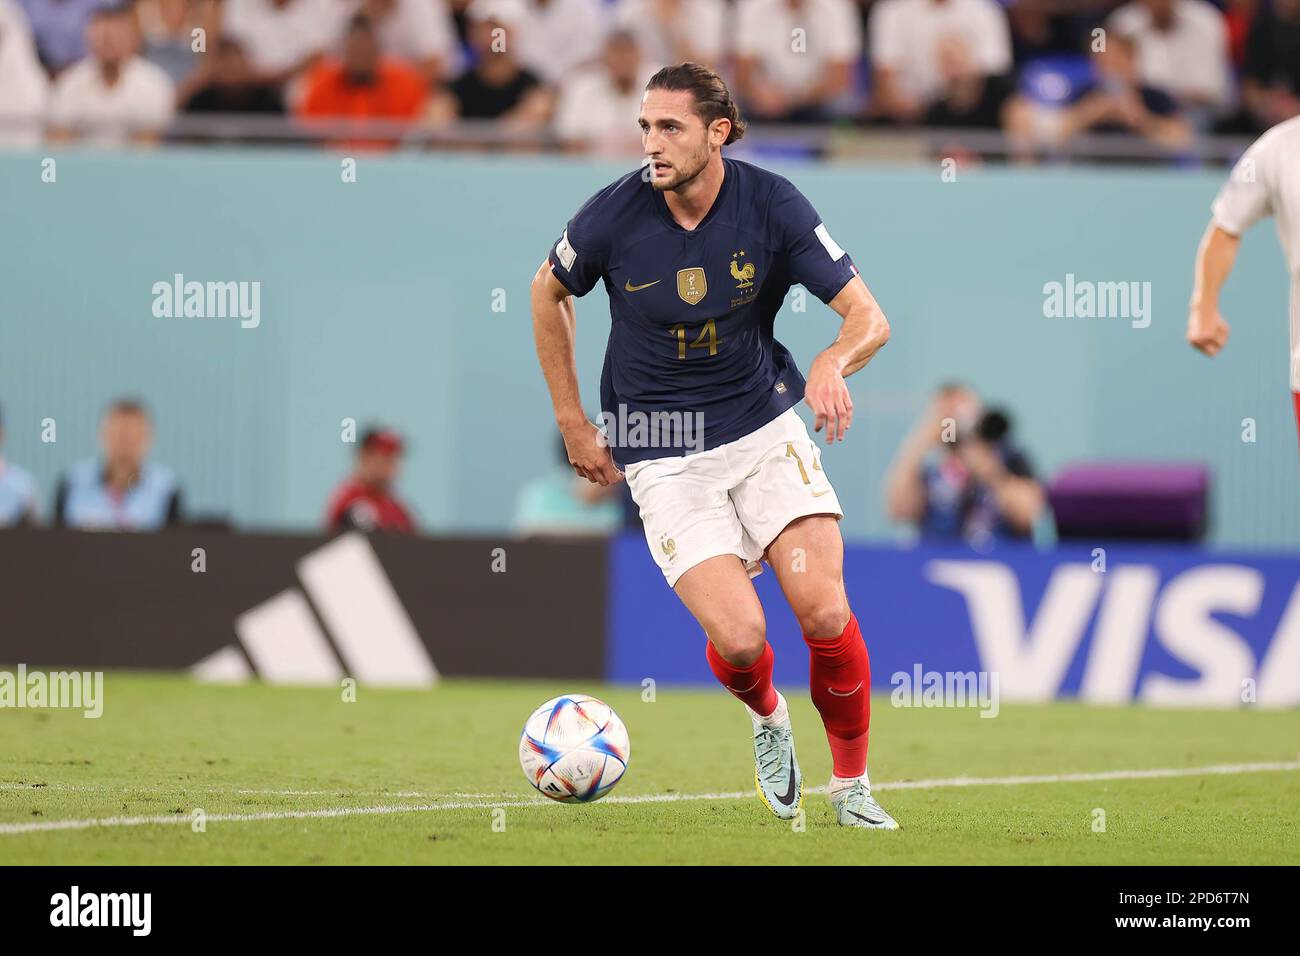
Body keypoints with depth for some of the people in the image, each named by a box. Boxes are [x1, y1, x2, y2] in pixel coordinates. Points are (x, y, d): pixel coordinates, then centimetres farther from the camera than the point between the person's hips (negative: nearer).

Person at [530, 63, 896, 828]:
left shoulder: (771, 205, -13)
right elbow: (550, 292, 8)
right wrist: (572, 422, 8)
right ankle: (768, 719, 21)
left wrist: (832, 364, -36)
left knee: (825, 612, -14)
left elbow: (869, 318, -12)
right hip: (663, 456, -1)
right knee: (739, 636, -16)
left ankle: (853, 786, 10)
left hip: (765, 427, 1)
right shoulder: (615, 215, -13)